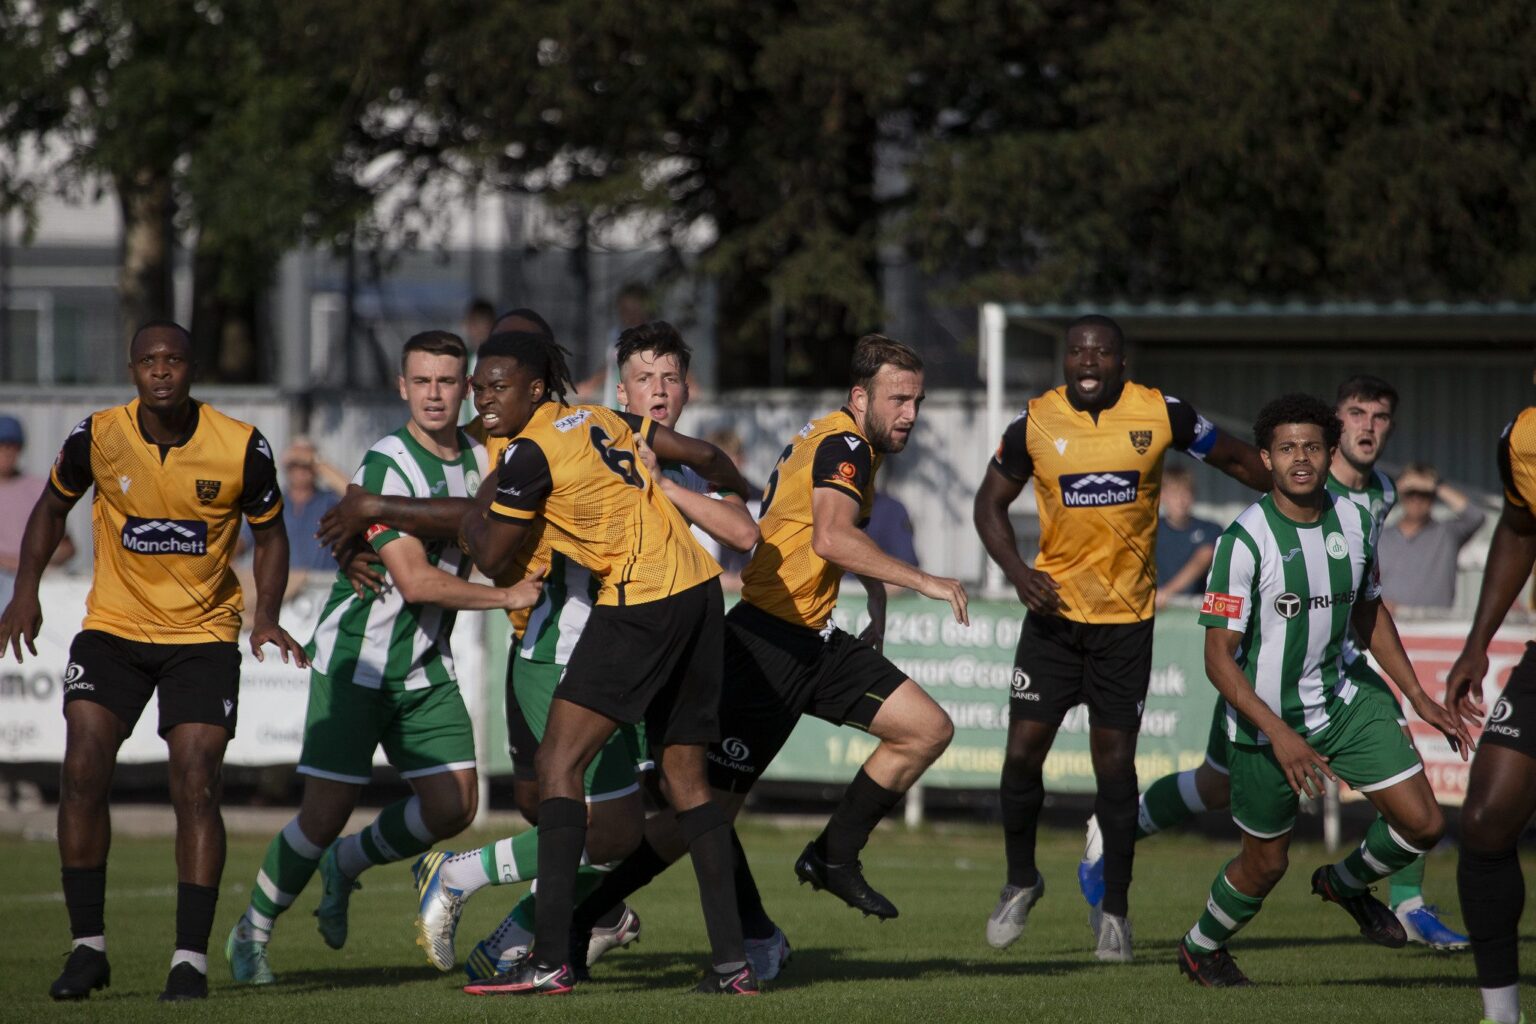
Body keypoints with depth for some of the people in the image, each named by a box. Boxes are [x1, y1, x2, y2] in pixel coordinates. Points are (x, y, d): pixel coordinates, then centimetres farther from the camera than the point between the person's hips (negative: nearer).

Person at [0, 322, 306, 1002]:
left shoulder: (242, 447, -11)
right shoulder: (98, 437, -8)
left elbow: (269, 534, 4)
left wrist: (266, 615, -11)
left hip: (204, 636, -1)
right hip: (112, 631, 1)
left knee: (195, 788, -11)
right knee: (83, 775, -10)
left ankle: (191, 957, -4)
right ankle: (88, 946, 3)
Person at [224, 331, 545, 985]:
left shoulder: (479, 458, 4)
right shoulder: (386, 466, -19)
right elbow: (415, 580, -24)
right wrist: (506, 597, -20)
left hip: (426, 664, 7)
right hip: (356, 656, -7)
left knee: (452, 807, -2)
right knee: (326, 814, -7)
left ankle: (345, 864, 25)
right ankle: (252, 932, 14)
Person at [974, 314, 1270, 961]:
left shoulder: (1160, 415, -7)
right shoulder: (1036, 423, -4)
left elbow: (1235, 459, 10)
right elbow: (991, 502, 8)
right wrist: (1017, 572, -8)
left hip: (1126, 617, -1)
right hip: (1054, 611, 1)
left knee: (1114, 761, 0)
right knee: (1023, 750, -5)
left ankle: (1114, 907, 16)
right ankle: (1021, 880, 20)